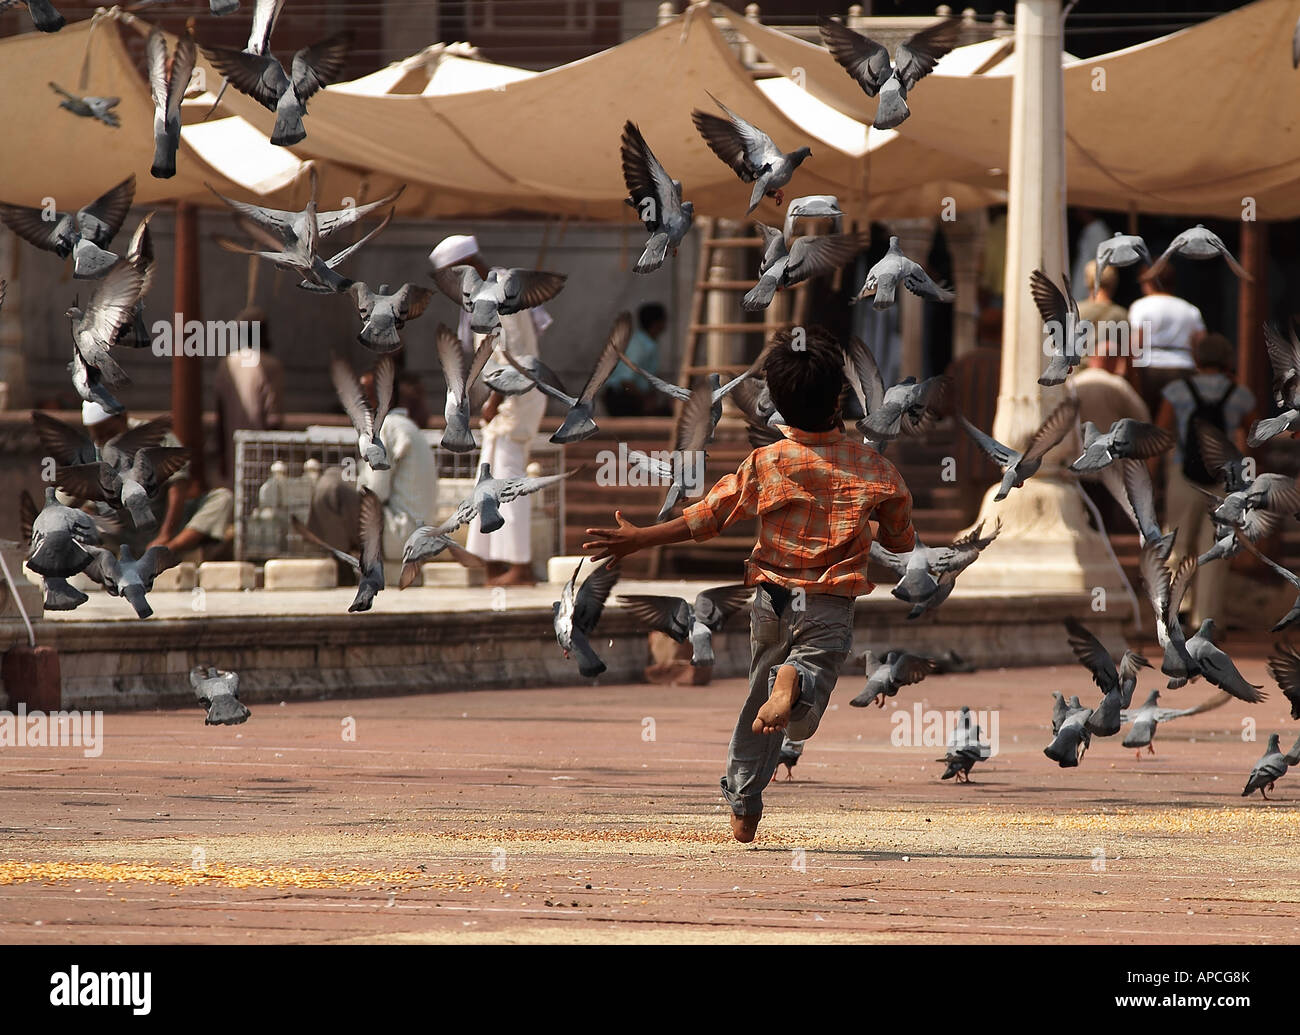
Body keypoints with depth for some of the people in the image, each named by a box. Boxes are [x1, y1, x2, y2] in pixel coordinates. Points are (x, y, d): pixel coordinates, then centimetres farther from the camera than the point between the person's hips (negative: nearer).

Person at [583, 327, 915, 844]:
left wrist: (637, 539, 5)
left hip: (772, 598, 2)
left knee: (759, 698, 21)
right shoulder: (872, 467, -6)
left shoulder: (765, 464, -6)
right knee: (799, 719, -5)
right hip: (828, 607, -2)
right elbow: (900, 538, 7)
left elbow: (705, 518, -4)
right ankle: (797, 682, -42)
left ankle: (742, 805, 26)